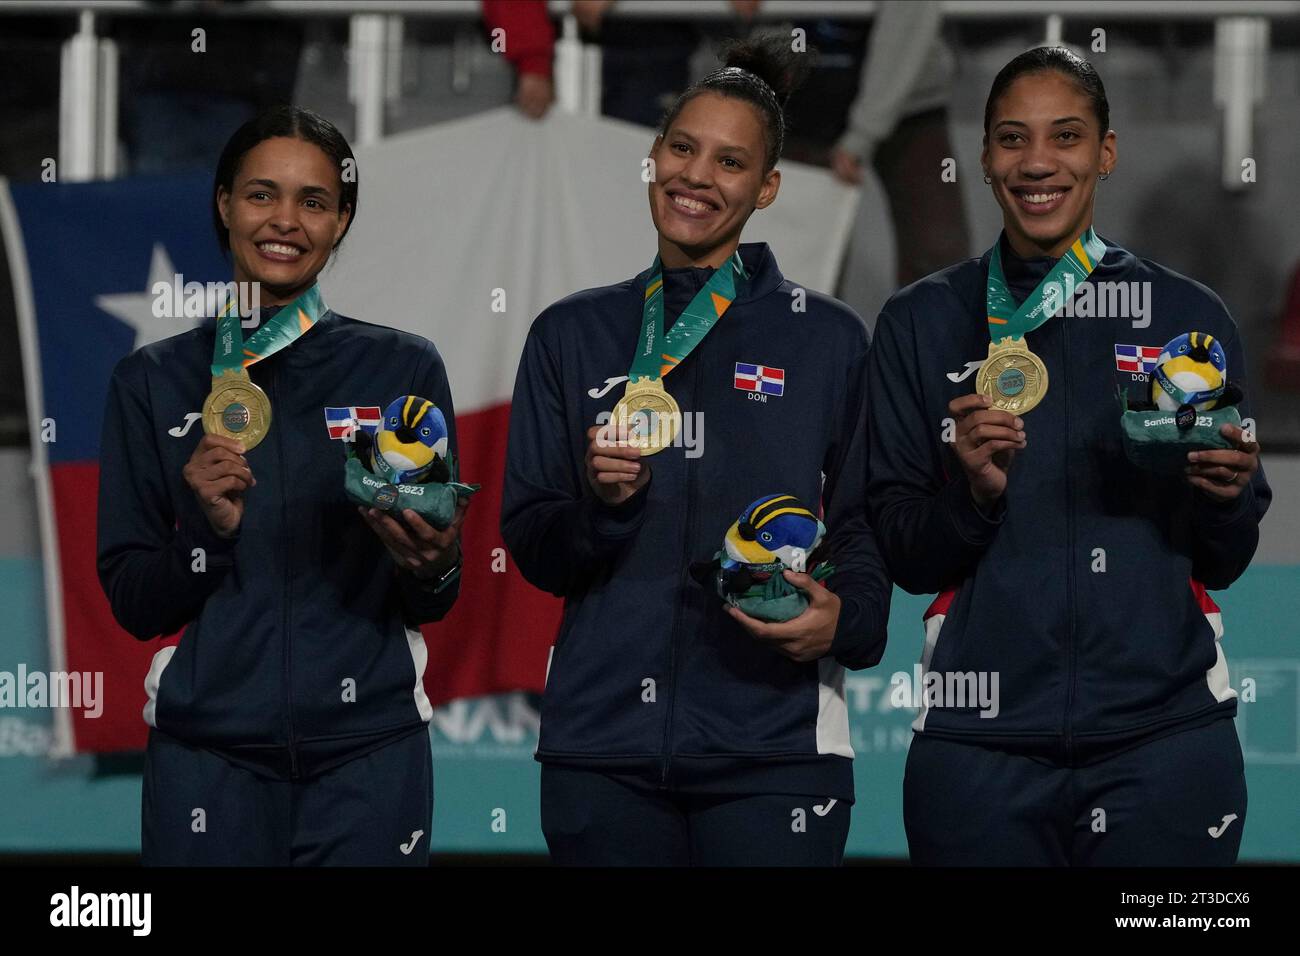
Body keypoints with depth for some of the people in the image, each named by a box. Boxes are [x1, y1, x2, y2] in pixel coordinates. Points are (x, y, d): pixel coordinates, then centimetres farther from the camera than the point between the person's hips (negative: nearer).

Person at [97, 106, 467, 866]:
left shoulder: (403, 368, 3)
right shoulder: (154, 382, 4)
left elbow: (434, 604, 7)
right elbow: (133, 602, 4)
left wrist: (431, 567, -15)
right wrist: (205, 531, -14)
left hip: (367, 750, 0)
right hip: (207, 753, 0)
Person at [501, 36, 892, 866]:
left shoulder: (827, 338, 6)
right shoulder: (574, 336, 10)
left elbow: (865, 524, 7)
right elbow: (532, 550, 8)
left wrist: (847, 617, -13)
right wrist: (600, 501, -13)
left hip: (772, 743, -2)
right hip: (603, 743, 2)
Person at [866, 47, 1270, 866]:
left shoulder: (1188, 316, 6)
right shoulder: (922, 325, 5)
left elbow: (1225, 562, 11)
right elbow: (902, 555, 5)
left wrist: (1223, 496, -10)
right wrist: (972, 492, -14)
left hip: (1165, 732, 0)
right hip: (981, 744, 0)